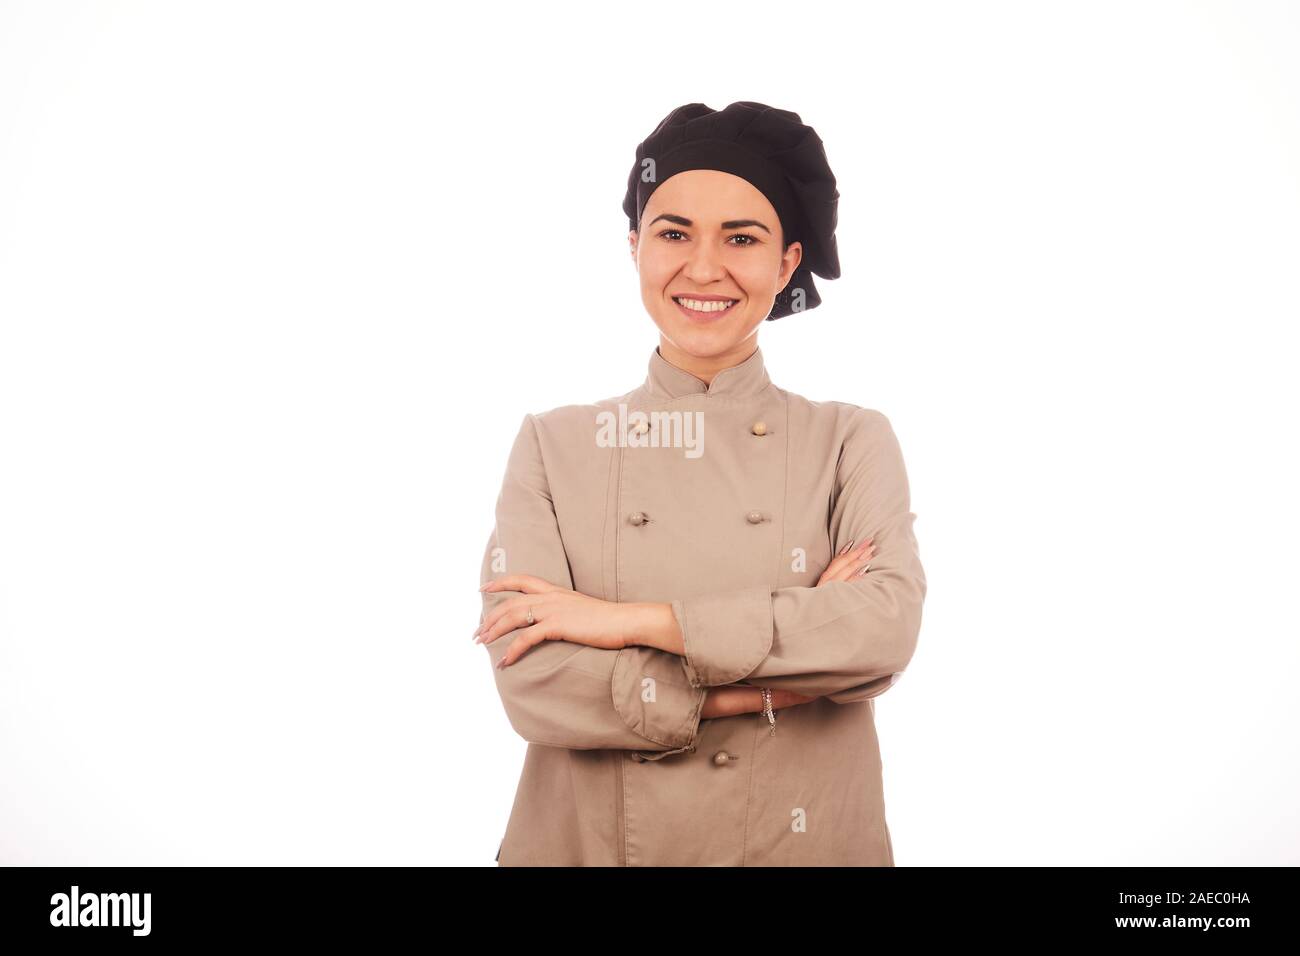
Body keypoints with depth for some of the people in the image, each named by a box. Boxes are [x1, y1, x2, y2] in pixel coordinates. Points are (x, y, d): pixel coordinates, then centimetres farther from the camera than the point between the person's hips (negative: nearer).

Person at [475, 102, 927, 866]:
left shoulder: (853, 440, -3)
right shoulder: (555, 444, -3)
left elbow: (888, 629, -19)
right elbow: (531, 680, -14)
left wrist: (633, 619, -21)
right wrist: (783, 677, -19)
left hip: (808, 842, 0)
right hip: (588, 841, 0)